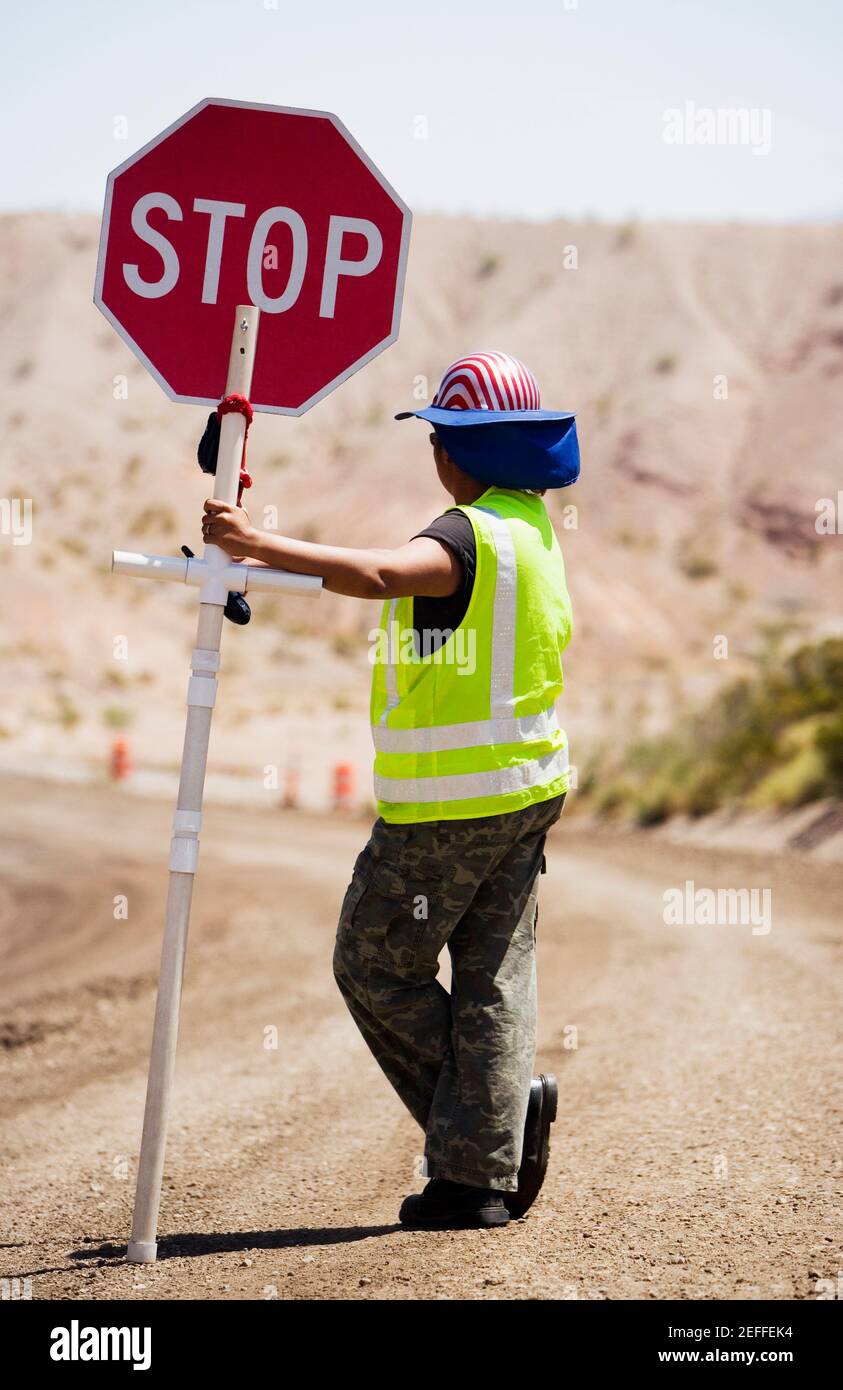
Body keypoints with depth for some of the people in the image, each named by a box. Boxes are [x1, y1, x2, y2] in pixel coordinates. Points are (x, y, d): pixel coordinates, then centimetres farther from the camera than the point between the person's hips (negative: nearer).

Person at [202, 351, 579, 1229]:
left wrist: (260, 546, -40)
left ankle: (512, 1099, 4)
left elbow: (377, 574, -38)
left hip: (447, 806, -9)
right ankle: (479, 1174, 3)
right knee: (494, 982, 7)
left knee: (376, 966, 7)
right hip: (526, 791, 9)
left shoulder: (468, 536, -19)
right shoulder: (532, 525, 8)